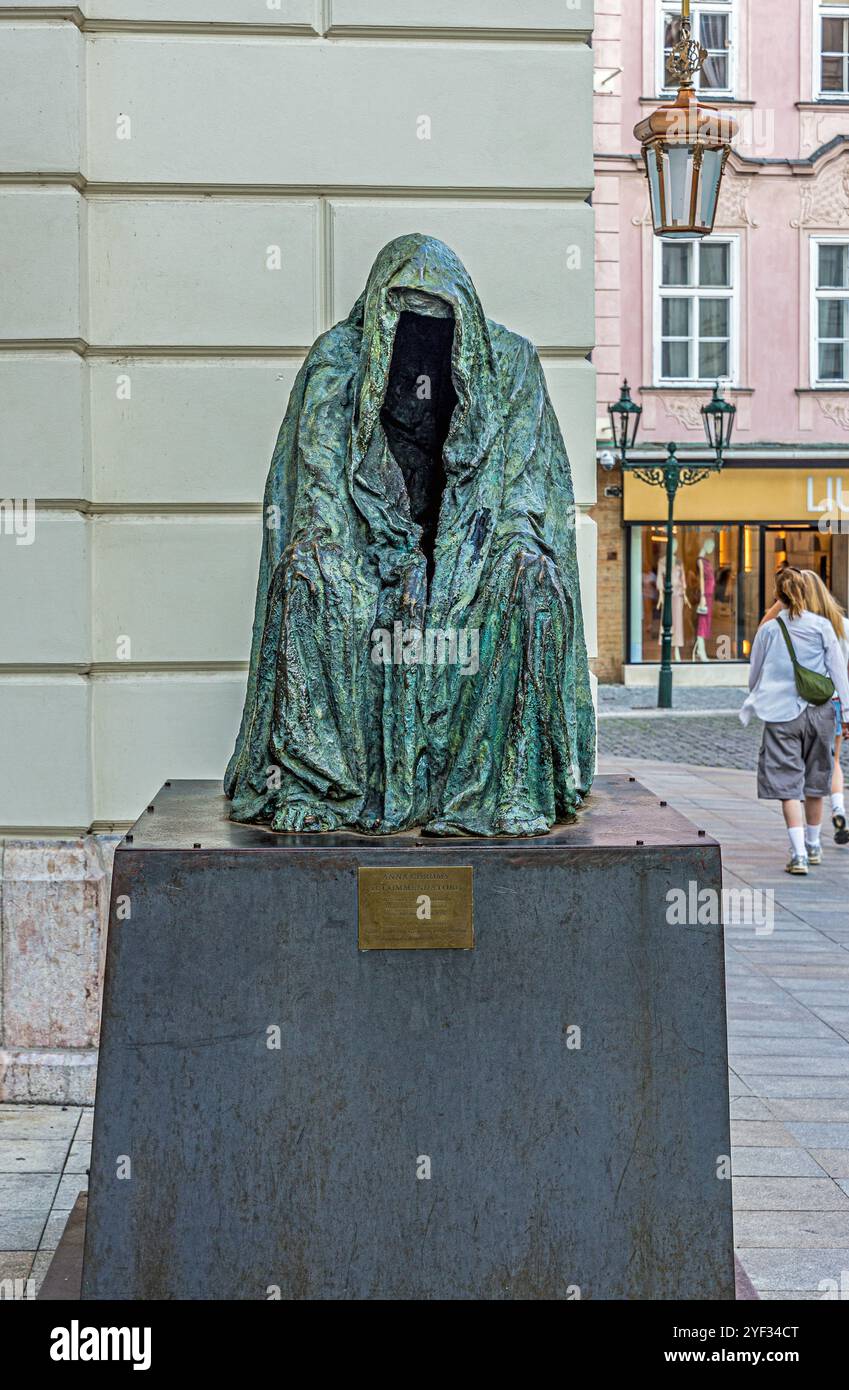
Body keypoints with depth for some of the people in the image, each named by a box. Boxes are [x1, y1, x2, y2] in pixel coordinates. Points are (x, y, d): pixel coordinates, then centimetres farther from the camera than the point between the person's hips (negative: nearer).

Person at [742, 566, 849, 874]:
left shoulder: (769, 629, -3)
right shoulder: (822, 626, -2)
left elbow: (754, 673, 8)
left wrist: (754, 699, 28)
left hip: (781, 713, -2)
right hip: (819, 711, 2)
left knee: (788, 783, -1)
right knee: (815, 779, 17)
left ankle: (798, 854, -11)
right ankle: (814, 846, 31)